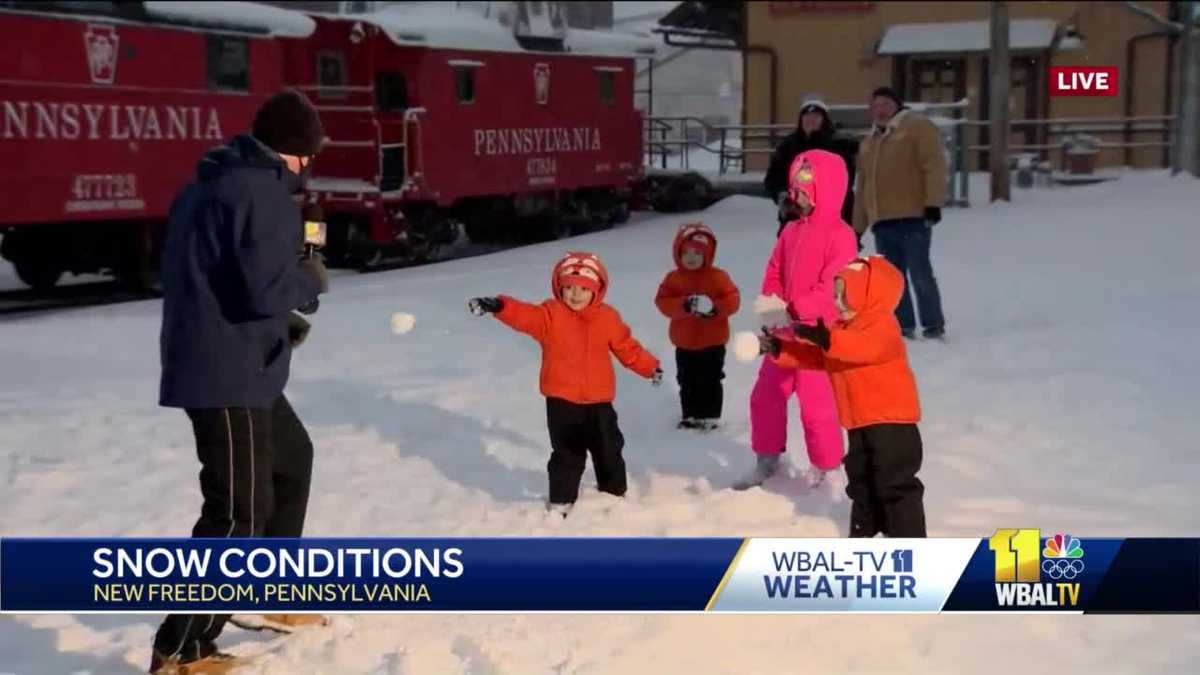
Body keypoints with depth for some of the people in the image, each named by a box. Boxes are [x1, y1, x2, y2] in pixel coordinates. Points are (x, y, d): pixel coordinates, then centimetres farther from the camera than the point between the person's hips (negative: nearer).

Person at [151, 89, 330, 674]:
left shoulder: (208, 184, 14)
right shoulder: (263, 191, -17)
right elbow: (264, 288, -24)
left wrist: (282, 320, 17)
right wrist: (312, 279, -3)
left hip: (209, 363, 11)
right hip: (230, 373, -11)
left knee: (291, 458, 28)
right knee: (238, 512, -7)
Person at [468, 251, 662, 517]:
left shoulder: (608, 318, 1)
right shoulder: (551, 315, -8)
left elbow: (628, 349, 12)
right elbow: (524, 316, -25)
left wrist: (650, 367, 10)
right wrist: (499, 306, -43)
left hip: (599, 402, 3)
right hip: (562, 402, -3)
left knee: (609, 452, 15)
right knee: (567, 455, 3)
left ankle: (615, 495, 34)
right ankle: (561, 501, 16)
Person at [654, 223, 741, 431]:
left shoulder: (717, 277, -8)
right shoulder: (673, 278, -2)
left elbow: (733, 300, -11)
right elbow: (663, 302, -12)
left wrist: (714, 308, -27)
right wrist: (685, 305, -28)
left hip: (712, 343, -3)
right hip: (684, 344, 3)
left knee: (710, 381, 6)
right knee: (687, 382, 13)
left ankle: (711, 415, 17)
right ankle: (690, 415, 26)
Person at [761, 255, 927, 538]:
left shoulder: (881, 325, -17)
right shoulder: (840, 328, 12)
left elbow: (866, 348, -37)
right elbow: (812, 355, 13)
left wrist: (827, 339, -47)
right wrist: (779, 349, 1)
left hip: (890, 418, -9)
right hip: (859, 420, 9)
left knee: (896, 482, -9)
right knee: (861, 479, 20)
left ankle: (909, 542, -6)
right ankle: (864, 530, 35)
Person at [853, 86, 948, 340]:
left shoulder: (917, 127, 2)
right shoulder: (868, 142, 24)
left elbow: (934, 166, -8)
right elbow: (863, 188, 26)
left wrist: (933, 203, -19)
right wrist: (858, 227, 22)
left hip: (913, 217, -7)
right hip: (882, 222, 7)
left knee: (919, 273, -8)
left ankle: (934, 326, 1)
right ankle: (904, 326, 10)